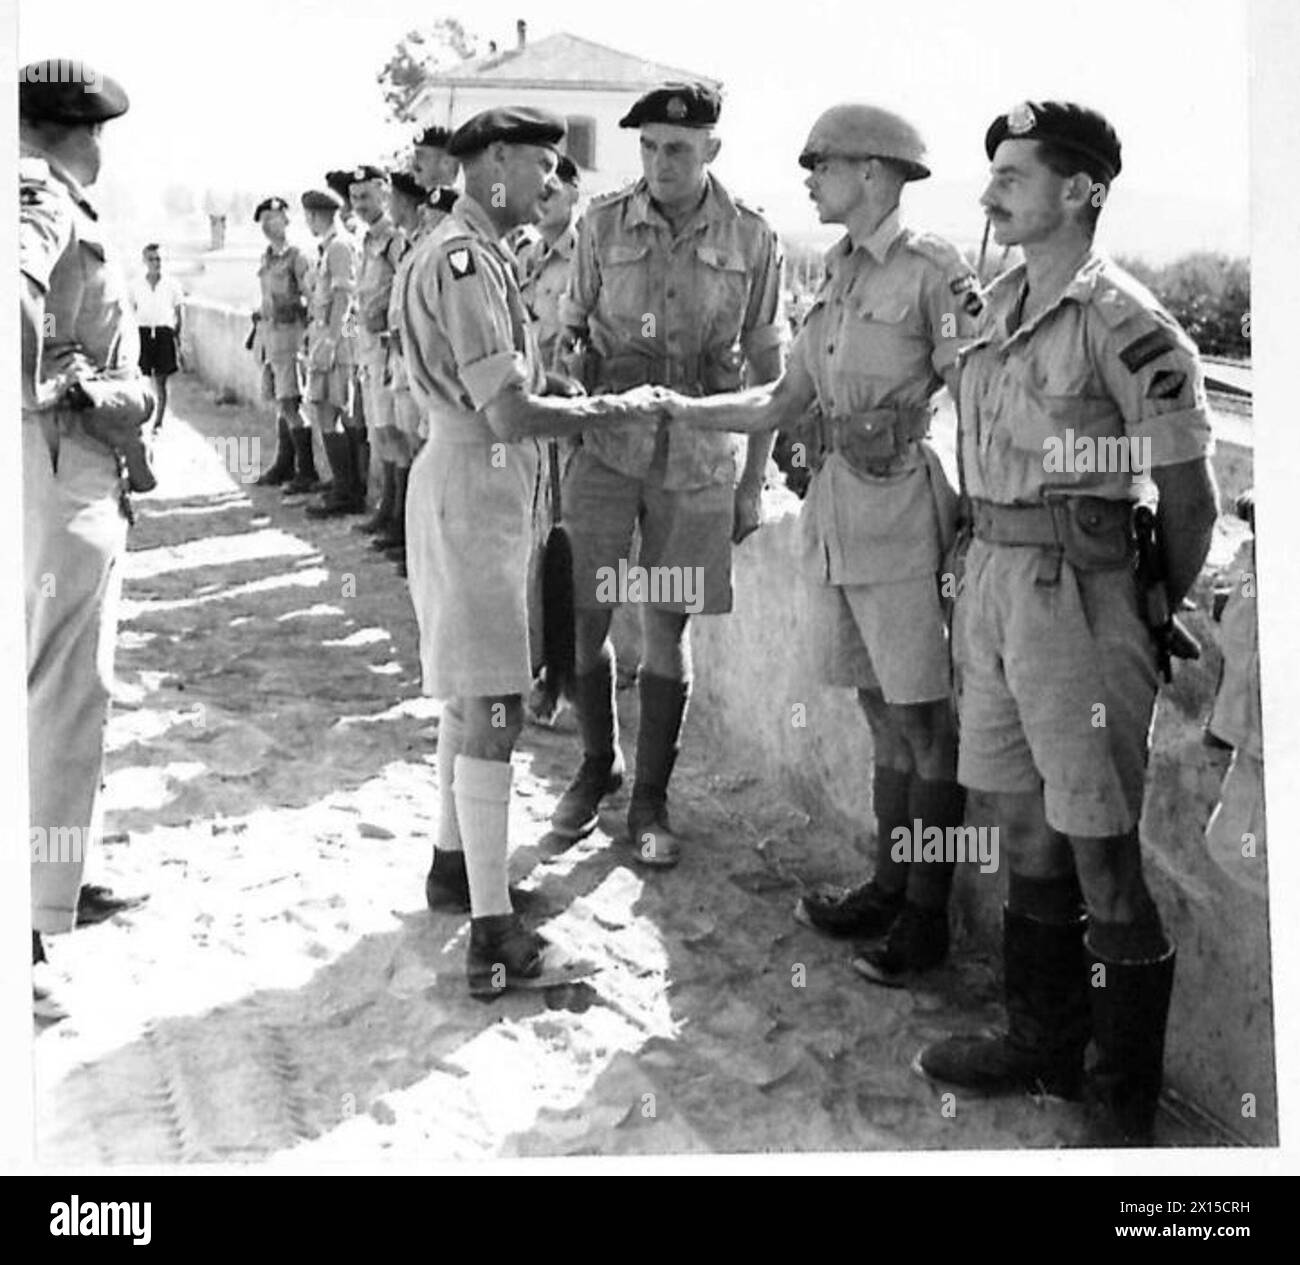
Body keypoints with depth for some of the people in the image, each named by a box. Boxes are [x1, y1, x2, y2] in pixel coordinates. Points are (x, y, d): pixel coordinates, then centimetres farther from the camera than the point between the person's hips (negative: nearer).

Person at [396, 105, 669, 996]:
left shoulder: (478, 254, 14)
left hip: (486, 488, 10)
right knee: (493, 708, -9)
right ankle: (491, 928, -6)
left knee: (471, 696, 19)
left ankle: (454, 863, 33)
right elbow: (510, 415, -24)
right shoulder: (465, 261, -18)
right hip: (475, 491, -10)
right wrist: (621, 408, -15)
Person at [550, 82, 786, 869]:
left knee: (667, 627, 4)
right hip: (605, 446, 1)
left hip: (697, 457, -1)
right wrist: (567, 357, -14)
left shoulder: (751, 240, -1)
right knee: (584, 617, 3)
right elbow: (571, 326, 11)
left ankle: (651, 800, 19)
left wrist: (755, 481, 2)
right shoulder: (604, 224, 0)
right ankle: (599, 766, 28)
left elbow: (767, 367, 4)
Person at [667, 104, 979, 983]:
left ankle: (927, 914, 13)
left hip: (903, 516, -7)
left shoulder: (935, 271, -10)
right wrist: (669, 407, 9)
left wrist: (973, 533, -17)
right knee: (883, 714, 16)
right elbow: (781, 405, 15)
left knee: (926, 721, 3)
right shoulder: (840, 276, 13)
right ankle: (890, 885, 28)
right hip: (835, 516, 7)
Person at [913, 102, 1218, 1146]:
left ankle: (1127, 1097, 14)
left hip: (1076, 592, -8)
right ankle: (1044, 1044, 32)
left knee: (1100, 852, 0)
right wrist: (982, 569, 13)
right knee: (1025, 826, 16)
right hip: (992, 581, 8)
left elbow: (1189, 499, -9)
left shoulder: (1126, 327, -13)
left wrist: (1153, 621, 0)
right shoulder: (1002, 304, 11)